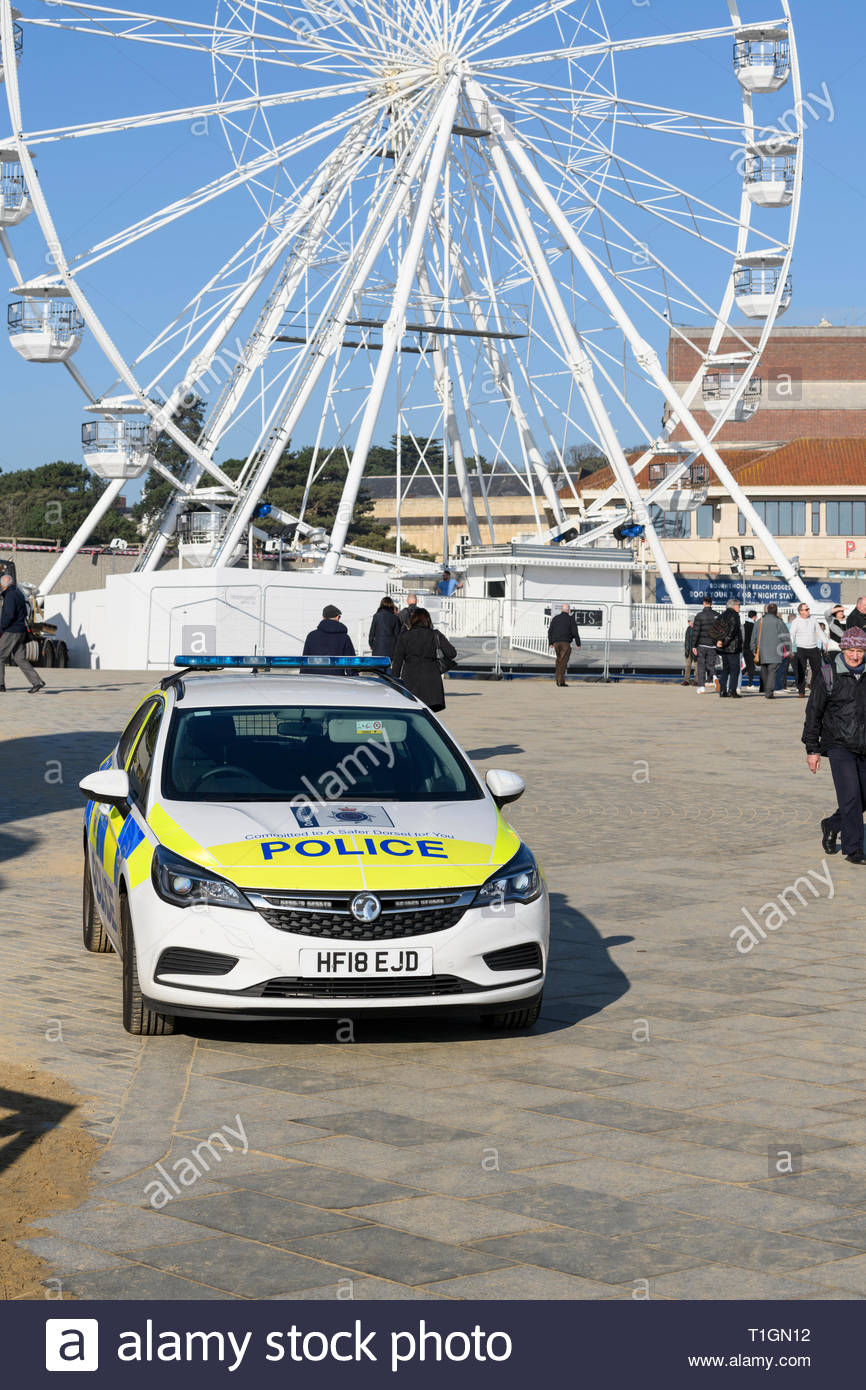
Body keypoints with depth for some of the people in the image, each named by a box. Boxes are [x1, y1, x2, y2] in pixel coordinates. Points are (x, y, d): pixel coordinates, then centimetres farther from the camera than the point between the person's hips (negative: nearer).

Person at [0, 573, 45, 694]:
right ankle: (37, 682, -3)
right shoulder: (19, 594, 16)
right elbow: (24, 613, 23)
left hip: (10, 632, -9)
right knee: (21, 659, 7)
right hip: (21, 631, 9)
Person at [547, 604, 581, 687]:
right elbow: (575, 632, -6)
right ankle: (561, 681, -10)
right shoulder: (571, 619, -1)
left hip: (556, 643, 5)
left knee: (559, 659, 19)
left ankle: (557, 678, 11)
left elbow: (550, 631, 9)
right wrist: (578, 643, 1)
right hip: (566, 643, -5)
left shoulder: (555, 618, 12)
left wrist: (550, 643, 10)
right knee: (563, 661, -5)